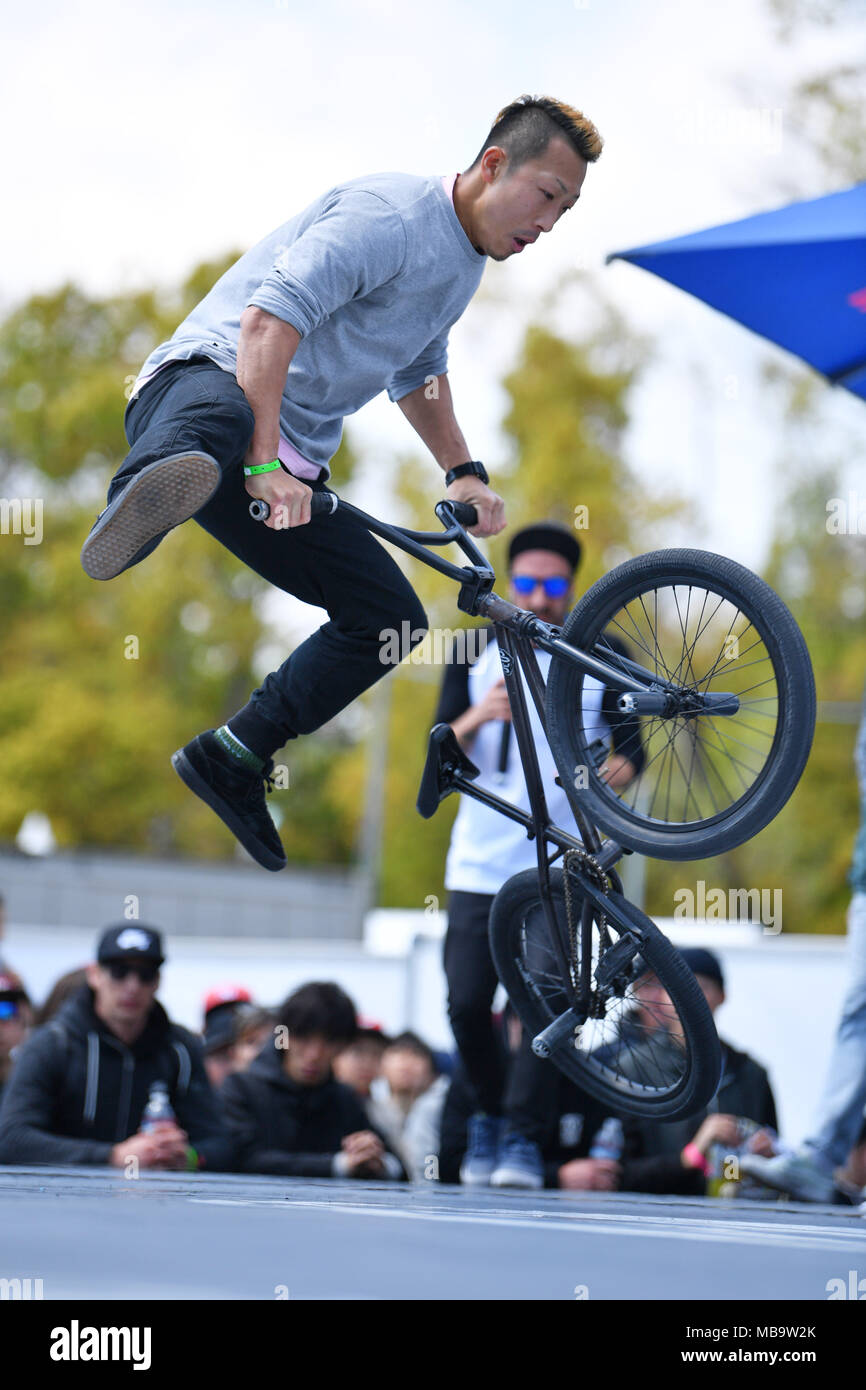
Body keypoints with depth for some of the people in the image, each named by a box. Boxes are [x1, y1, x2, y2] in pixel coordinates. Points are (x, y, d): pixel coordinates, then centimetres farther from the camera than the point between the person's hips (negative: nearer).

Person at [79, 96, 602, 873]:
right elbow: (270, 316, -27)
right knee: (220, 412, -45)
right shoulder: (388, 216, -14)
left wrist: (464, 474, 26)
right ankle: (133, 520, -80)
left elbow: (418, 371, 37)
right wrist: (264, 464, -35)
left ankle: (234, 758, 11)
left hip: (292, 459, 10)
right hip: (207, 376, -9)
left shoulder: (465, 261, 18)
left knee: (391, 616, 3)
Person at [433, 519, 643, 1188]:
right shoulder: (474, 654, 5)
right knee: (467, 1004, -4)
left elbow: (631, 749, -1)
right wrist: (476, 718, -21)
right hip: (480, 863, 2)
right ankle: (489, 1115, 20)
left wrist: (614, 773, -25)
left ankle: (522, 1136, -2)